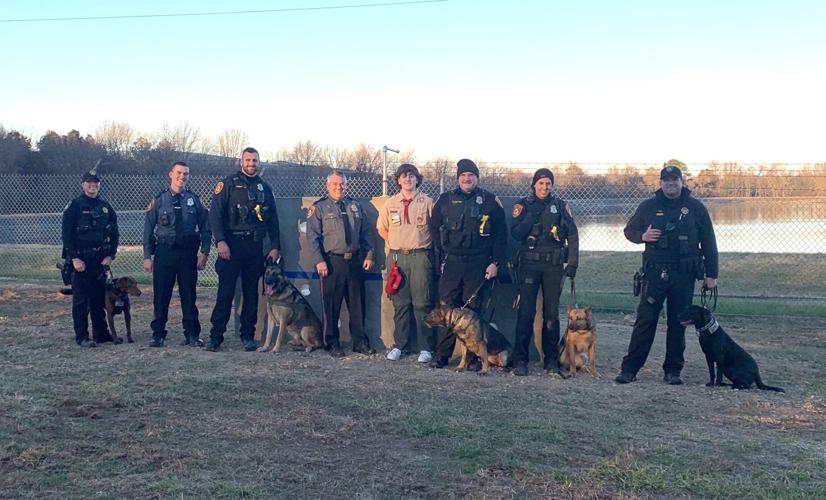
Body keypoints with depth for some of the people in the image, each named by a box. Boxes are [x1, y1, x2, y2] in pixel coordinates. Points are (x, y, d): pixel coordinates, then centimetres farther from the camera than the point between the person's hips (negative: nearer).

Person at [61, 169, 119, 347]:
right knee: (81, 300, -2)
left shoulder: (106, 207, 11)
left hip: (100, 260, 5)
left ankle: (101, 333, 19)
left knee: (99, 298, 10)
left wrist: (110, 255, 2)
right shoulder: (74, 207, -3)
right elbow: (67, 234, -8)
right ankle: (82, 337, 2)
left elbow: (114, 234, 14)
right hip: (81, 260, -5)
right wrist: (74, 258, -15)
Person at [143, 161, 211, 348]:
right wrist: (147, 256, -1)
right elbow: (148, 229, 5)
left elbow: (205, 228, 7)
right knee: (161, 295, 1)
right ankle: (158, 334, 11)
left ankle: (192, 335, 13)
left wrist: (204, 253, -2)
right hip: (164, 251, 0)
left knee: (189, 294, 5)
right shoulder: (159, 200, 4)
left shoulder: (194, 200, 6)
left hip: (188, 252, 1)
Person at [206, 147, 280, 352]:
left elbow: (273, 219, 16)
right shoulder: (229, 184, 2)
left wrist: (275, 246, 8)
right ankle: (215, 336, -1)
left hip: (255, 244, 4)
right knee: (225, 291, -6)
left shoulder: (265, 188, 14)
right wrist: (220, 241, -15)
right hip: (231, 243, -4)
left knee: (251, 292, 7)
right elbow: (215, 214, -5)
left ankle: (248, 336, 14)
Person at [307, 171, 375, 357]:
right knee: (331, 305, 1)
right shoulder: (319, 208, 2)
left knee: (357, 303, 8)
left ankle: (360, 342, 17)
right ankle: (332, 344, 11)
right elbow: (312, 237, -4)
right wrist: (319, 261, -12)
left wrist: (368, 255, 7)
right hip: (332, 262, -4)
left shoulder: (355, 206, 15)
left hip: (355, 260, 4)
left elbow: (364, 234, 17)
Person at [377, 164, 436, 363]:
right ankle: (399, 345, 14)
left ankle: (425, 348, 2)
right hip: (397, 257, 3)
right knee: (399, 303, 6)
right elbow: (382, 228, 21)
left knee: (422, 303, -3)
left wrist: (422, 243, 4)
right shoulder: (390, 203, 10)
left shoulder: (427, 202, 2)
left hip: (420, 257, -3)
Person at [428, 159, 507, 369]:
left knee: (473, 309, 3)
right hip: (452, 263, 1)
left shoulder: (490, 201, 4)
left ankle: (474, 356, 9)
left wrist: (495, 262, -3)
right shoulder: (445, 200, 8)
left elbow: (501, 234, 3)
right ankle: (441, 354, 6)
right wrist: (442, 255, 6)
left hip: (478, 264, -1)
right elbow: (434, 228, 14)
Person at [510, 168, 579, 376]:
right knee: (526, 312, -7)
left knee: (552, 312, 7)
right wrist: (532, 215, -15)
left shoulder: (560, 206, 7)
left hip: (554, 265, 1)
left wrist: (572, 263, -2)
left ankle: (551, 359, 16)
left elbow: (572, 235, 5)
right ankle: (520, 360, -4)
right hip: (529, 263, -1)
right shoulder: (523, 205, 5)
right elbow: (516, 234, -6)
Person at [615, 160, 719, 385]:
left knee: (678, 323, 6)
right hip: (655, 271, -1)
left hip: (684, 274, 1)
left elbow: (708, 243, 8)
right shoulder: (649, 206, 6)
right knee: (645, 320, -5)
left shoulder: (695, 207, 6)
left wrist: (711, 274, 4)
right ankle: (629, 368, -1)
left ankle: (673, 370, 16)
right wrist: (642, 236, -7)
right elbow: (629, 230, 16)